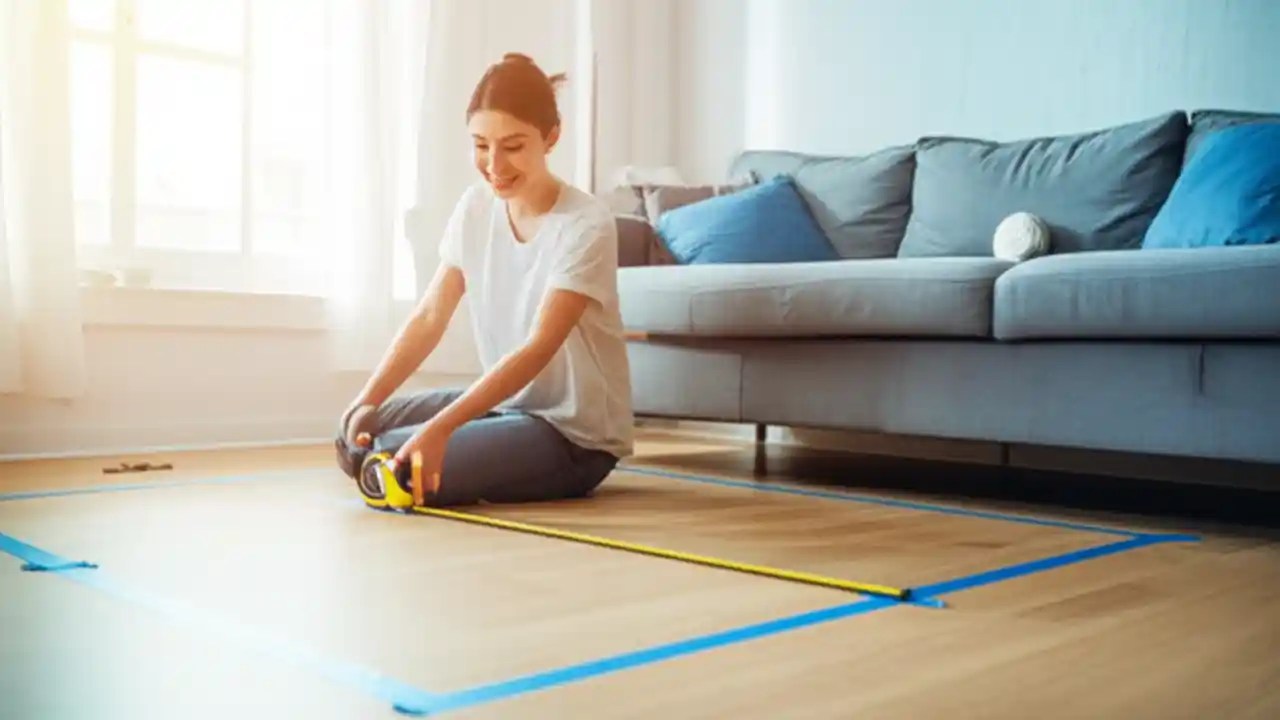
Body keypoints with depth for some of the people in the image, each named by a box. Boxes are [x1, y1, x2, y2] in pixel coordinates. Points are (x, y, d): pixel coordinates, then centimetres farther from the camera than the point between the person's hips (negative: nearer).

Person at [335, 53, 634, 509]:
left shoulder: (585, 226, -22)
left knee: (400, 469, -21)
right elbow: (429, 317, -1)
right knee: (356, 437, -2)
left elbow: (538, 349, -29)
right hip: (504, 401, 7)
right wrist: (366, 400, -15)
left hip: (574, 433, -6)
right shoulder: (475, 206, -1)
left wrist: (440, 428, -38)